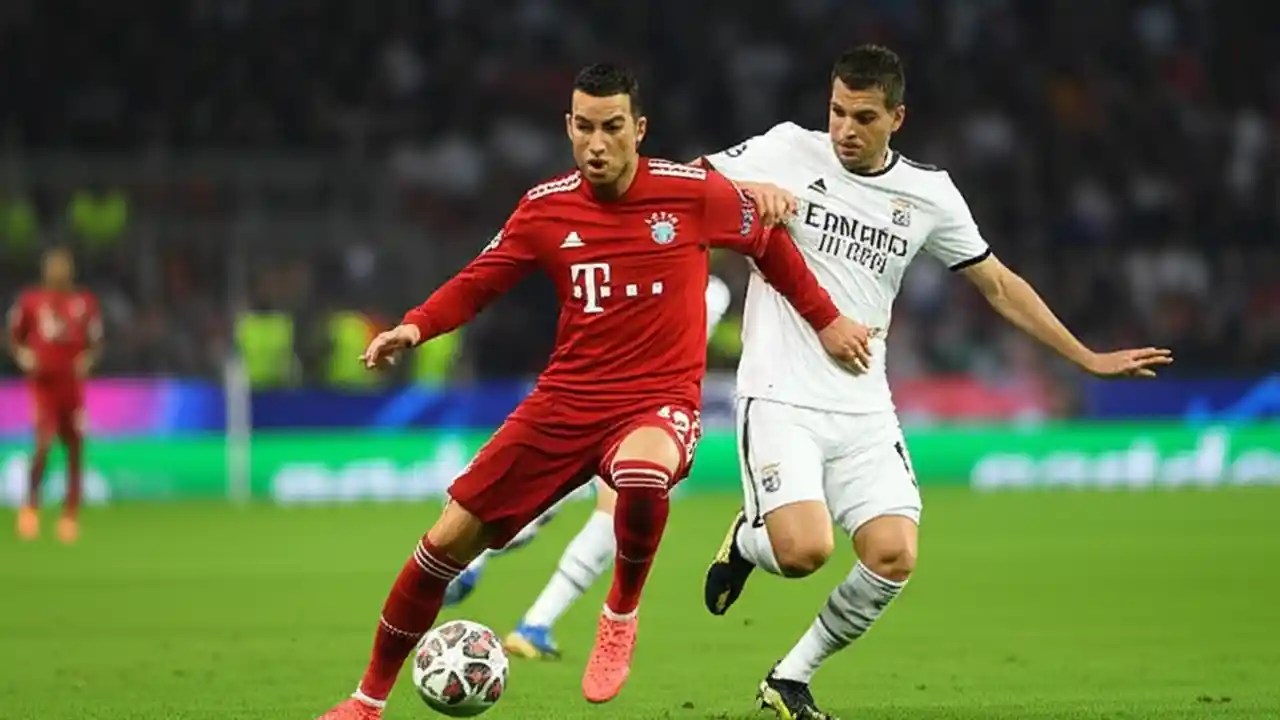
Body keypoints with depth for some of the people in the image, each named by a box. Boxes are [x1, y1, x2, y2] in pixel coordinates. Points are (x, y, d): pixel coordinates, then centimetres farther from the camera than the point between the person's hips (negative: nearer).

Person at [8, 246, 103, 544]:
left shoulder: (85, 303, 4)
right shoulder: (30, 301, 0)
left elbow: (96, 342, 10)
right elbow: (14, 336, 11)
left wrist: (88, 359, -11)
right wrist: (21, 354, -9)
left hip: (73, 383, 2)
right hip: (43, 382, -2)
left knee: (75, 449, 5)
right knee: (44, 443, -18)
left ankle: (70, 516, 16)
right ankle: (31, 505, 2)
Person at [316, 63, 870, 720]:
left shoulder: (693, 193, -7)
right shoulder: (545, 208, -1)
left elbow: (769, 240, 10)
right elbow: (478, 282, 8)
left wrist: (825, 321, 14)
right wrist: (414, 327, -9)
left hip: (659, 400, -3)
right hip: (566, 402, 3)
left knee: (643, 475, -41)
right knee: (448, 541, 0)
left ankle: (621, 614, -10)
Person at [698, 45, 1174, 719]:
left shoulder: (929, 194, 7)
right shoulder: (790, 150, -2)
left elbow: (998, 284, 17)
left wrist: (1089, 359, 18)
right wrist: (749, 189, -21)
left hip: (864, 409, 4)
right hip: (780, 398, -4)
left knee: (894, 556, -13)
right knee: (805, 549, -23)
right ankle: (747, 540, 15)